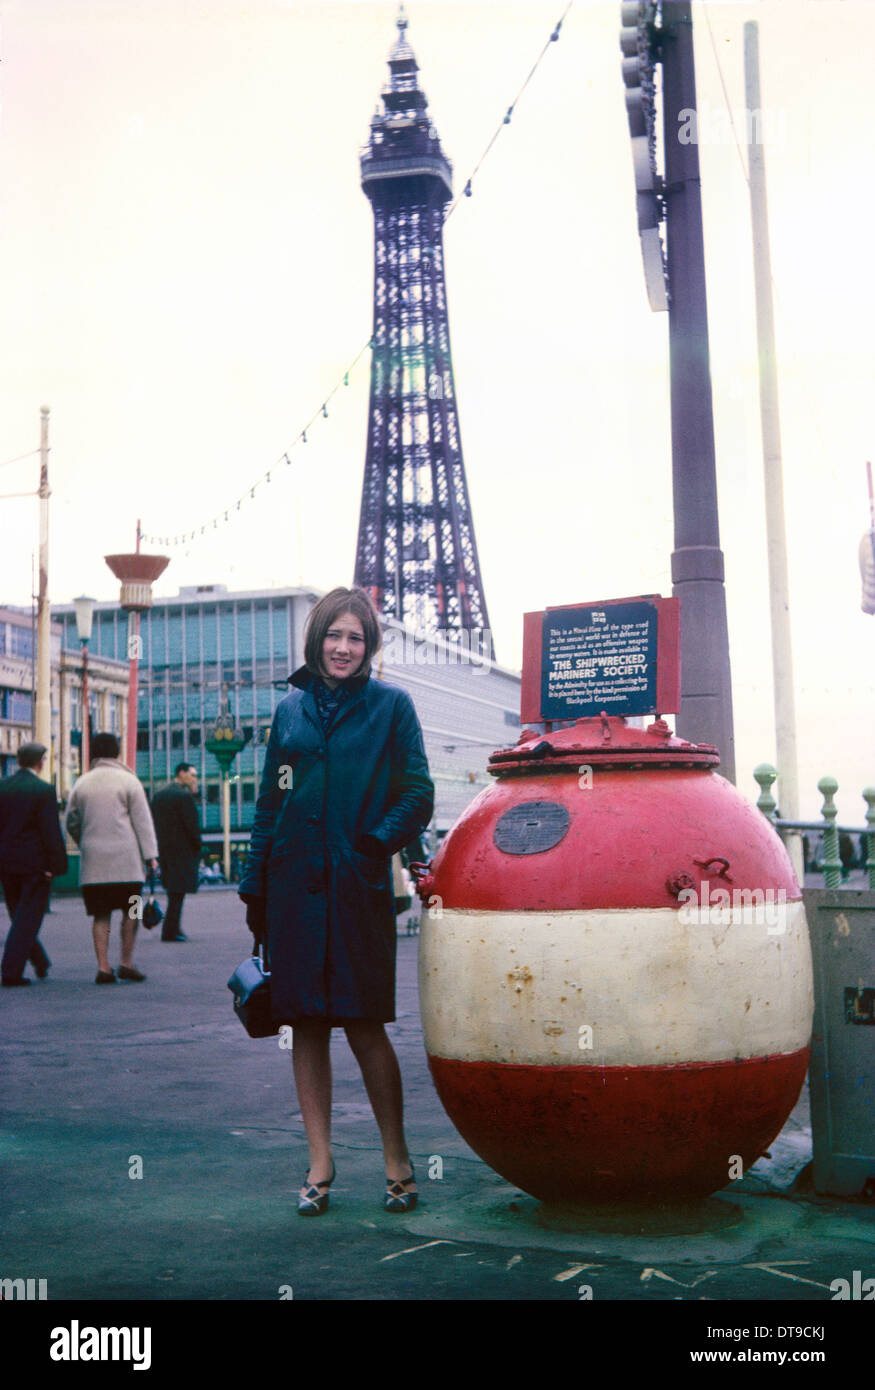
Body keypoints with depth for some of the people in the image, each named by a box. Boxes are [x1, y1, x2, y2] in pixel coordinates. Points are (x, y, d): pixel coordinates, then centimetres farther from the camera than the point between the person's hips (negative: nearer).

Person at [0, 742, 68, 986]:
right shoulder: (44, 790, -12)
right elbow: (51, 831, -16)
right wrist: (56, 865, -11)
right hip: (34, 863, -5)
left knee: (20, 916, 18)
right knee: (27, 918, 1)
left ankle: (40, 963, 29)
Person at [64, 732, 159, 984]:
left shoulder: (82, 783, 10)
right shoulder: (128, 781, 0)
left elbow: (71, 823, 16)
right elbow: (142, 820, -4)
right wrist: (150, 854, -4)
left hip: (93, 860, 3)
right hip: (125, 859, -3)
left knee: (101, 915, 5)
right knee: (130, 911, 7)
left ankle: (103, 967, 0)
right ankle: (126, 962, 3)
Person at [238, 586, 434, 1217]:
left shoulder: (391, 705, 3)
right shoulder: (291, 710, 12)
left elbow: (418, 795, 1)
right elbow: (269, 803, 14)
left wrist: (375, 845, -14)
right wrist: (255, 888, 10)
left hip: (358, 886, -3)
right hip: (294, 886, 3)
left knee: (364, 1024, -2)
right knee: (306, 1023, 6)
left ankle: (398, 1162, 13)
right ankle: (320, 1164, 16)